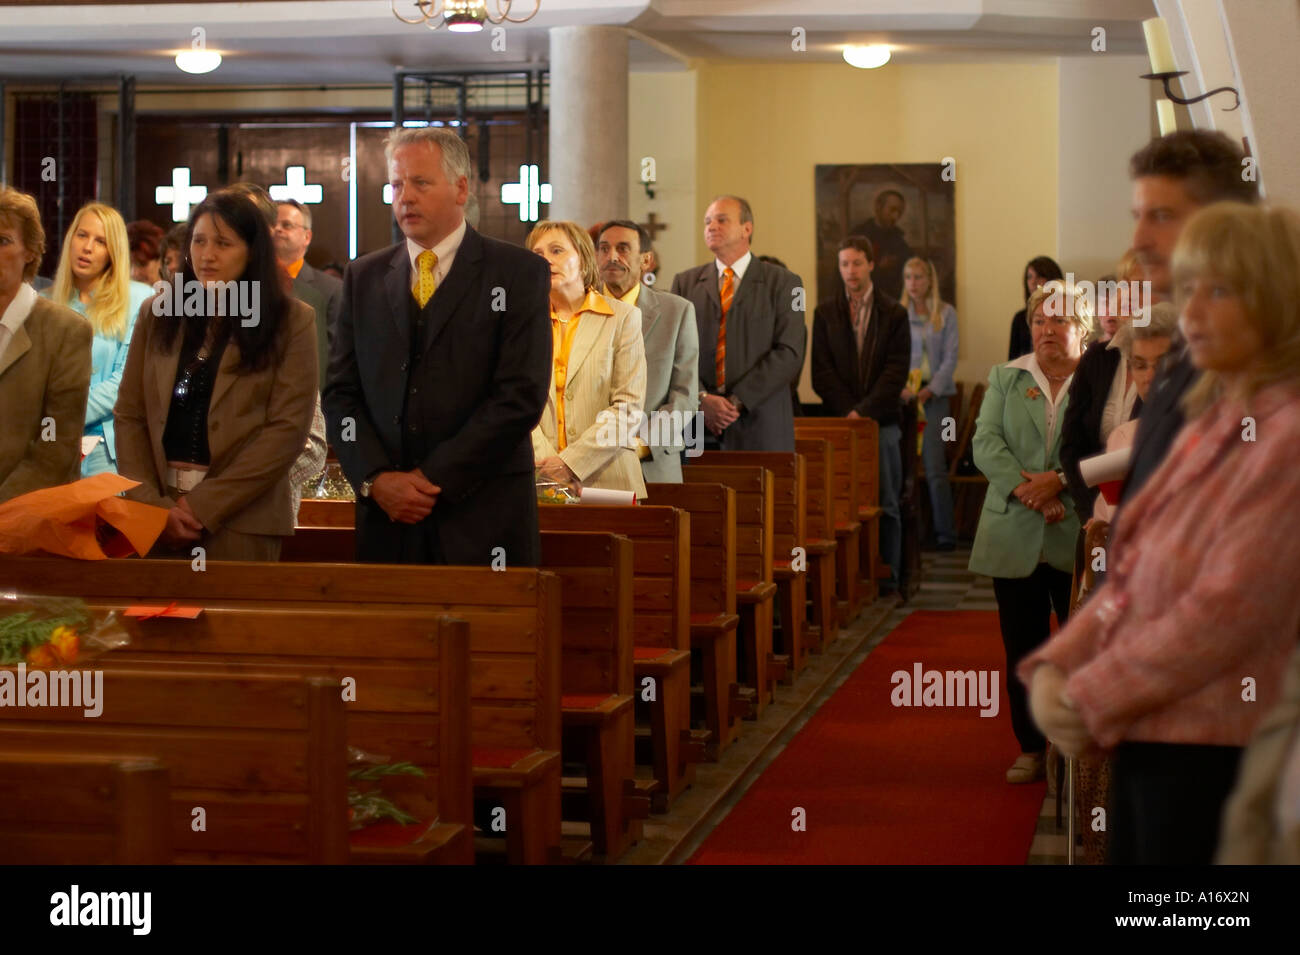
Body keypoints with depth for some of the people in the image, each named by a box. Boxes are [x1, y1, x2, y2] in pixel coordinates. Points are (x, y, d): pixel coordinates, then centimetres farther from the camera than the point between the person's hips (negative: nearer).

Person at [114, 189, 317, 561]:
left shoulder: (291, 321, -2)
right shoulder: (156, 313, 9)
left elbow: (287, 429, -8)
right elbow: (130, 416, 6)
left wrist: (204, 504, -12)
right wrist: (152, 503, -8)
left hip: (240, 519, -3)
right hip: (155, 516, 3)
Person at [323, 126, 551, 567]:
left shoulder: (520, 274, 0)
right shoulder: (363, 277, 12)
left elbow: (521, 396, -9)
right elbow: (340, 394, 8)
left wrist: (434, 479, -12)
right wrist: (376, 478, -8)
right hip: (387, 519, 3)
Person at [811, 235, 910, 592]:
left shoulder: (894, 314, 6)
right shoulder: (825, 313, 9)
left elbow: (896, 370, -1)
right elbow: (822, 371, 4)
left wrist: (864, 411, -11)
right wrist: (847, 412, -8)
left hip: (882, 422, 0)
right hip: (839, 421, 1)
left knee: (886, 505, 1)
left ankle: (887, 579, 5)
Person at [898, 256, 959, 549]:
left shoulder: (946, 314, 5)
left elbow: (950, 358, 1)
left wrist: (930, 390, -11)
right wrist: (899, 388, -11)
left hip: (934, 394, -2)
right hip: (903, 394, 2)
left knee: (934, 466, -9)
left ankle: (945, 532, -5)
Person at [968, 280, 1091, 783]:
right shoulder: (1004, 377, 12)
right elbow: (985, 442, -1)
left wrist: (1059, 481, -20)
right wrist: (1027, 490, -14)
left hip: (1079, 536, -3)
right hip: (1015, 536, 3)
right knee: (1022, 647, 7)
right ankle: (1031, 747, 17)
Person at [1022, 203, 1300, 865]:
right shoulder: (1209, 425, 13)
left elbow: (1228, 610, -19)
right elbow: (1129, 578, 13)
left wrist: (1090, 698, -13)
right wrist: (1055, 668, -2)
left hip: (1211, 753, -8)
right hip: (1145, 737, 8)